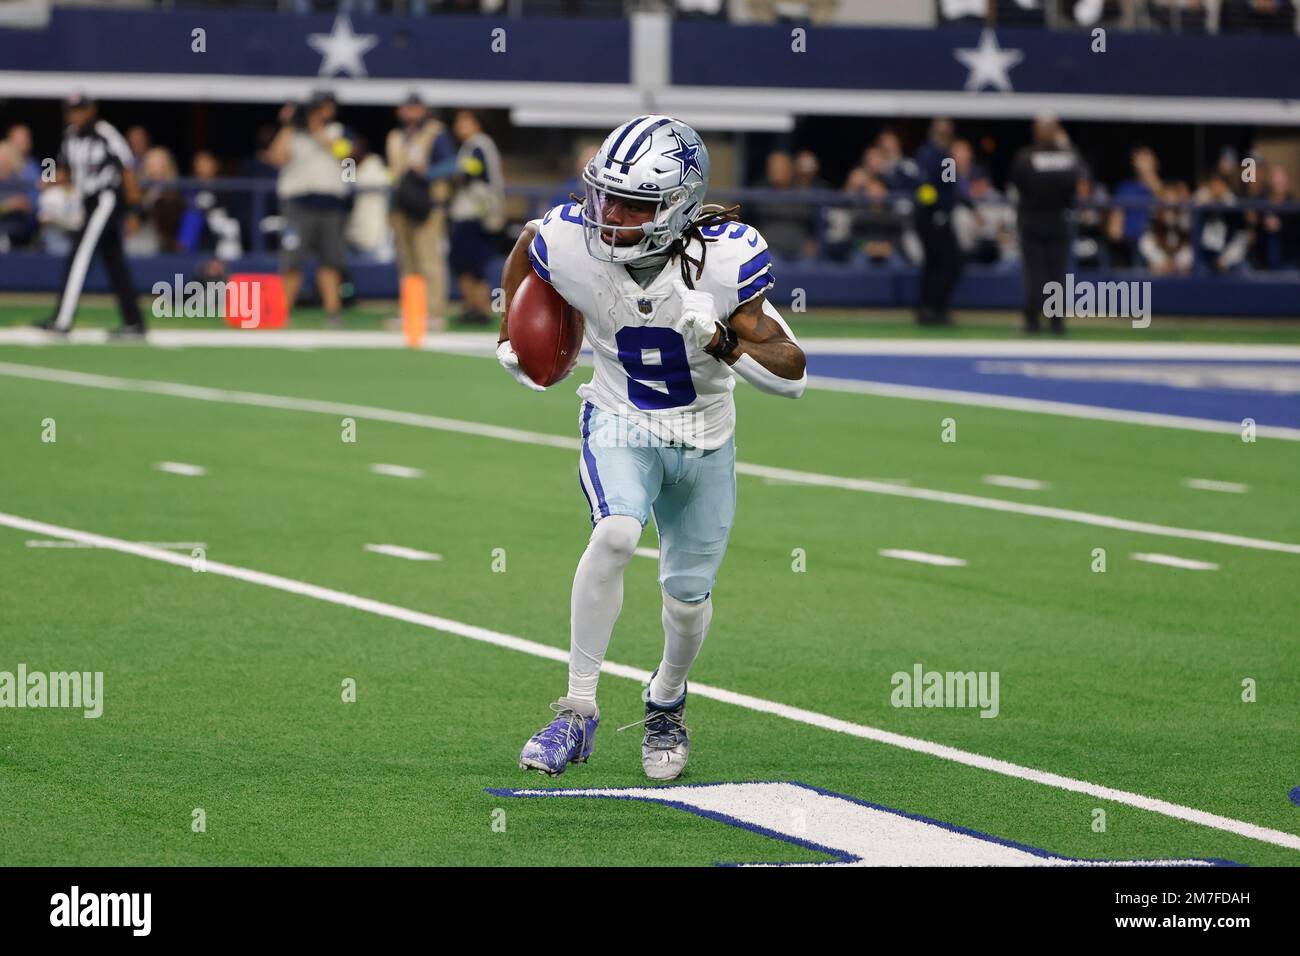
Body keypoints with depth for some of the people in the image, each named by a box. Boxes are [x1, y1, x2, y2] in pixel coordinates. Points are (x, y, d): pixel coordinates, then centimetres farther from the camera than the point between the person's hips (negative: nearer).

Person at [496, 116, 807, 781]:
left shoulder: (725, 257, -27)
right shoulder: (569, 242, -23)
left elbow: (792, 376, -20)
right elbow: (526, 243, 6)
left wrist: (725, 345, -36)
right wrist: (511, 338, 8)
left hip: (703, 440, 1)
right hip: (620, 426, -1)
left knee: (688, 595, 11)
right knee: (616, 534, -30)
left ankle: (666, 699, 45)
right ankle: (578, 711, -20)